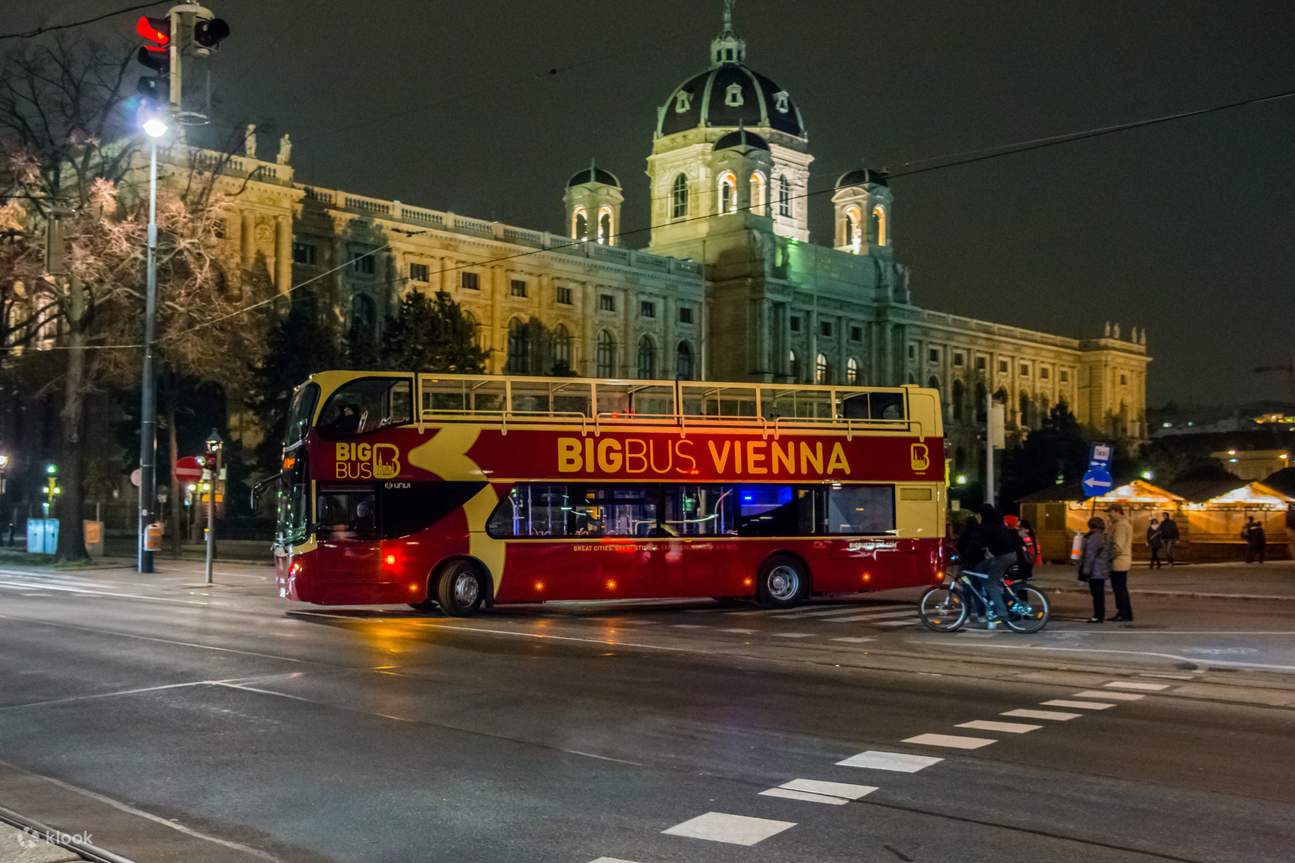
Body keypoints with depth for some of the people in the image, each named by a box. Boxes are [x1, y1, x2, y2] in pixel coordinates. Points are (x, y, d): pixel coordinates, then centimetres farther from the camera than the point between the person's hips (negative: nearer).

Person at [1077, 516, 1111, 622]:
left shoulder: (1094, 537, -17)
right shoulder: (1103, 537, 15)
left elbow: (1090, 556, -19)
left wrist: (1086, 571, -17)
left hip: (1095, 572, -10)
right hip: (1101, 572, 10)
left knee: (1097, 593, -6)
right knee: (1099, 593, 13)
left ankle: (1098, 616, -4)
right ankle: (1099, 615, 19)